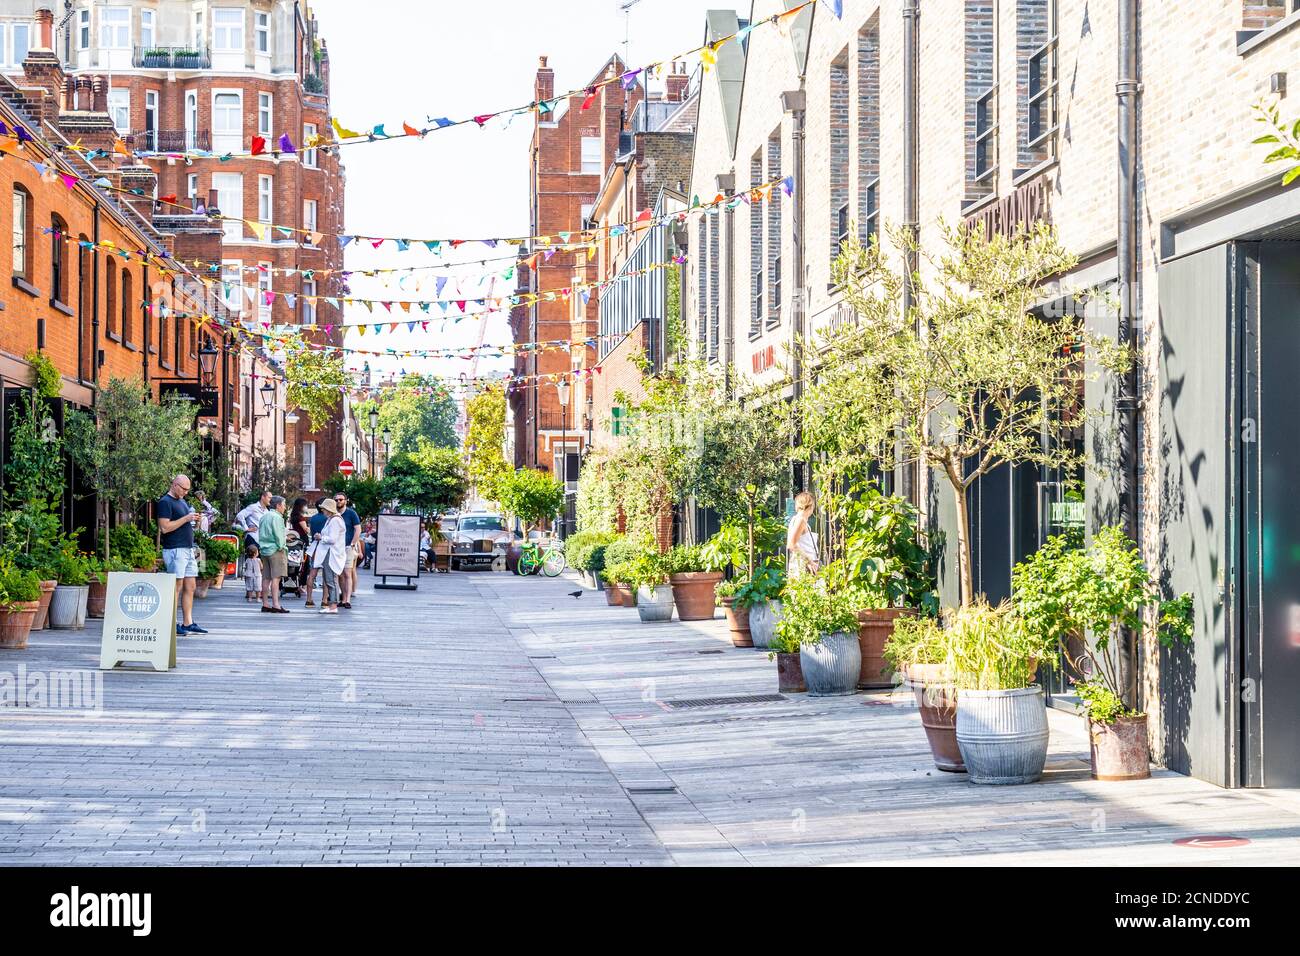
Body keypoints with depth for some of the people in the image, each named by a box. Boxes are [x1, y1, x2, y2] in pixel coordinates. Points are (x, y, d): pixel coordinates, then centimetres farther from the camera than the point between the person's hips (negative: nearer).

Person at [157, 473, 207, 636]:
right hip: (175, 550, -9)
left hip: (188, 549, 9)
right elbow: (165, 527, -17)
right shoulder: (165, 502, -8)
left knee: (190, 587, 7)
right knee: (176, 587, -8)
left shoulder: (182, 501, 20)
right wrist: (186, 519, -18)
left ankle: (188, 623, 9)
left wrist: (194, 521, 7)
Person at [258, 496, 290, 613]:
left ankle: (265, 604, 11)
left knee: (266, 578, 9)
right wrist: (281, 547, -7)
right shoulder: (276, 517, -10)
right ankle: (275, 604, -16)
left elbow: (260, 534, 19)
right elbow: (278, 535, -16)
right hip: (275, 550, -9)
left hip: (264, 550, 9)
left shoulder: (264, 517, 17)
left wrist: (261, 546, 18)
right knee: (276, 578, -11)